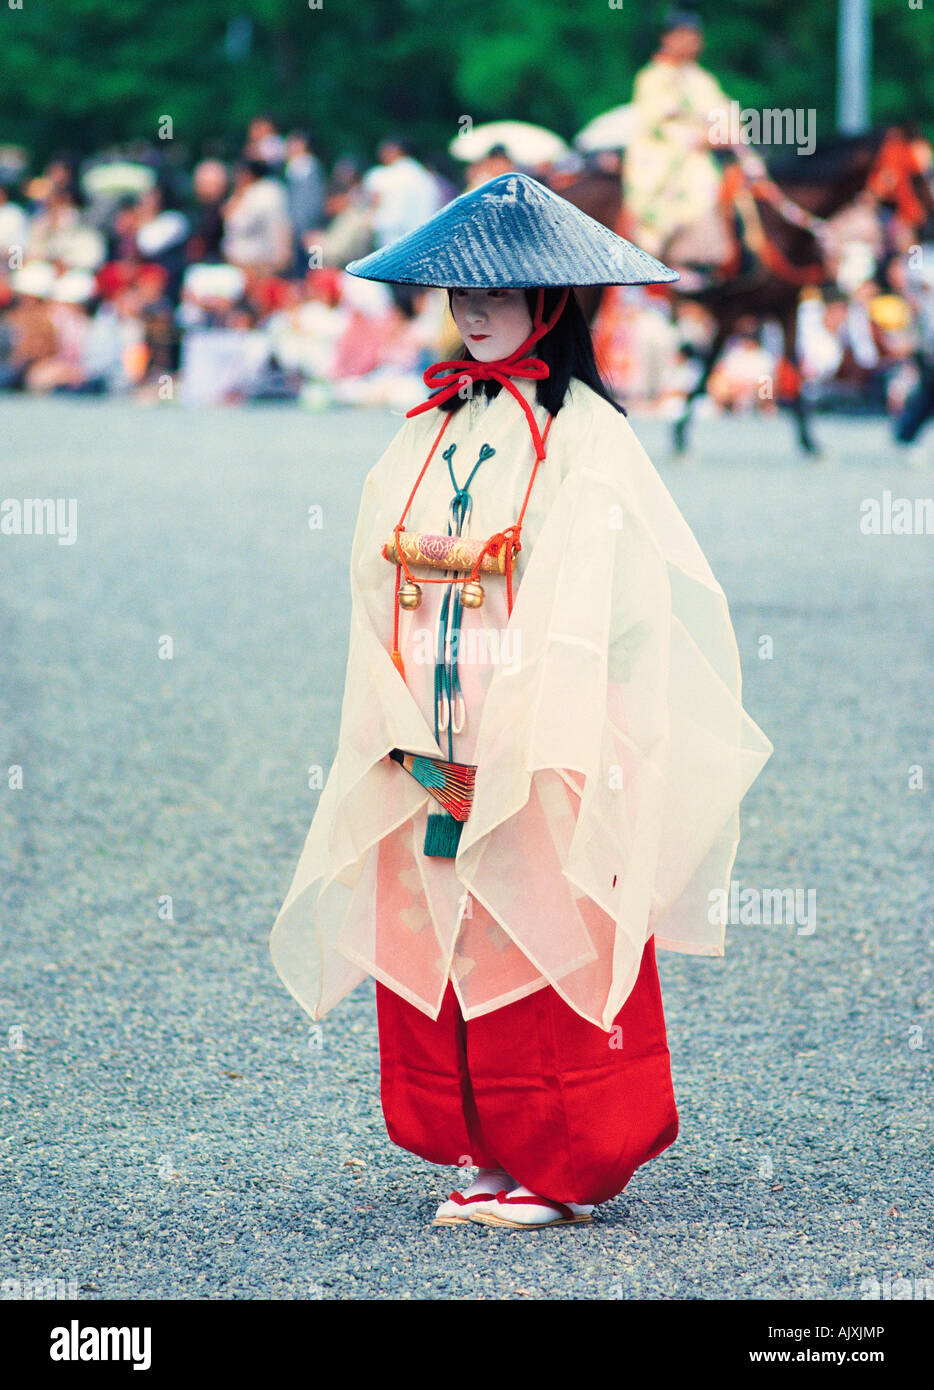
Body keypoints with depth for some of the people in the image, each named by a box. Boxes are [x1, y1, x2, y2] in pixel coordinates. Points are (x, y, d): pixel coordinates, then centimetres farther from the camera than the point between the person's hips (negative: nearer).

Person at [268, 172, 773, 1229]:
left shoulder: (584, 436, -5)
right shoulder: (429, 434, 13)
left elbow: (588, 604, -12)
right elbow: (379, 580, 10)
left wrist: (535, 741, -19)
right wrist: (401, 721, -3)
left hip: (545, 744, -6)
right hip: (433, 743, 6)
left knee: (546, 939, -4)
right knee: (438, 944, 5)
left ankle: (572, 1164, 5)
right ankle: (494, 1153, 15)